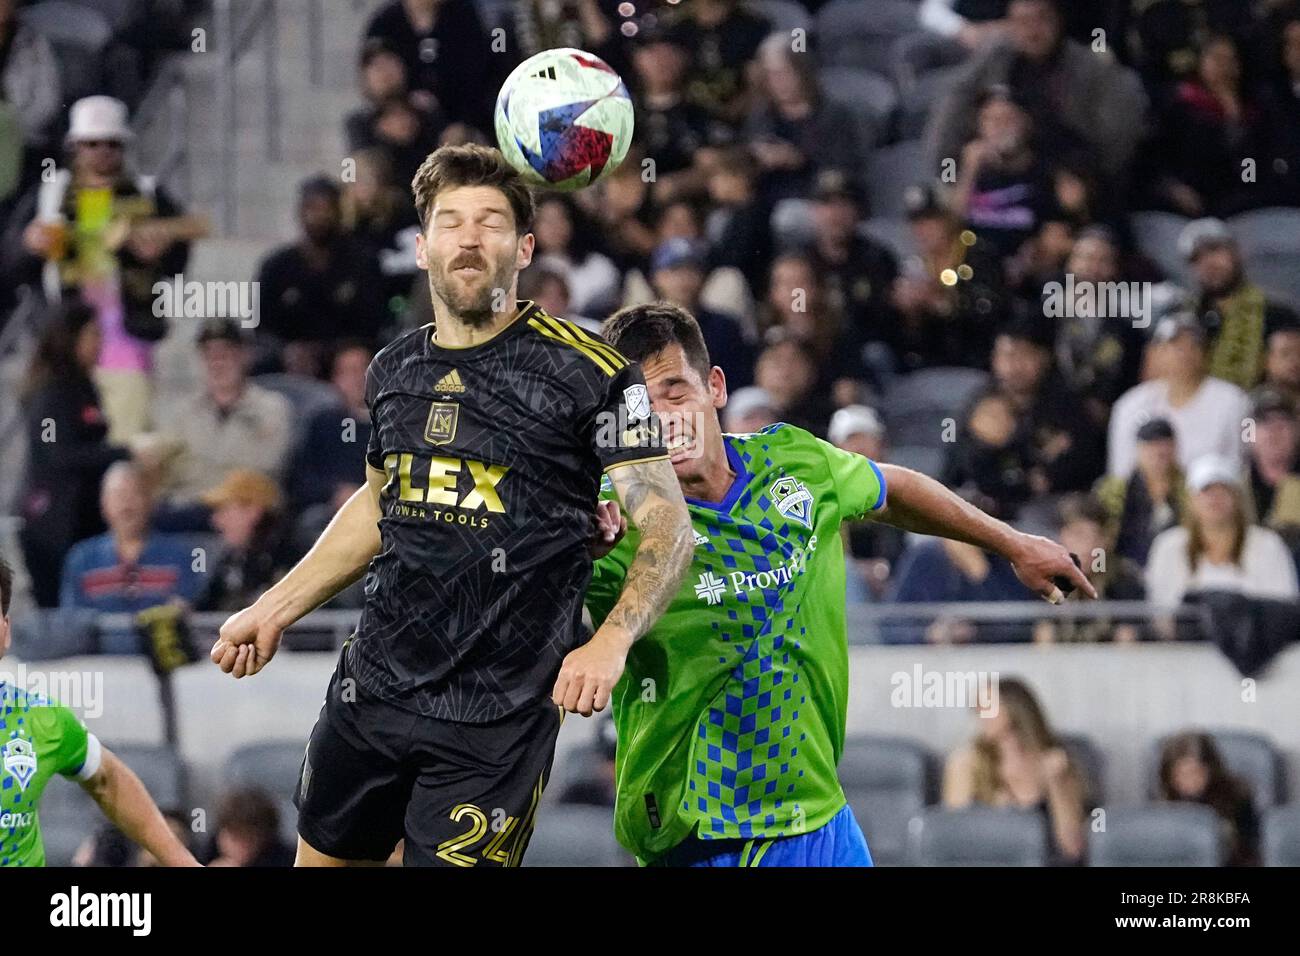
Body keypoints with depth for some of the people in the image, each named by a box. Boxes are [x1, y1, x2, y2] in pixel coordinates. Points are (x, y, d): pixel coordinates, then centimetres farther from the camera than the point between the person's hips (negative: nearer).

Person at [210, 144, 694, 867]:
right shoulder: (395, 371, 8)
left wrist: (611, 641, -27)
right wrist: (274, 610, 22)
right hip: (370, 691, 6)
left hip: (496, 719, -6)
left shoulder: (589, 372, -10)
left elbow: (668, 526, -12)